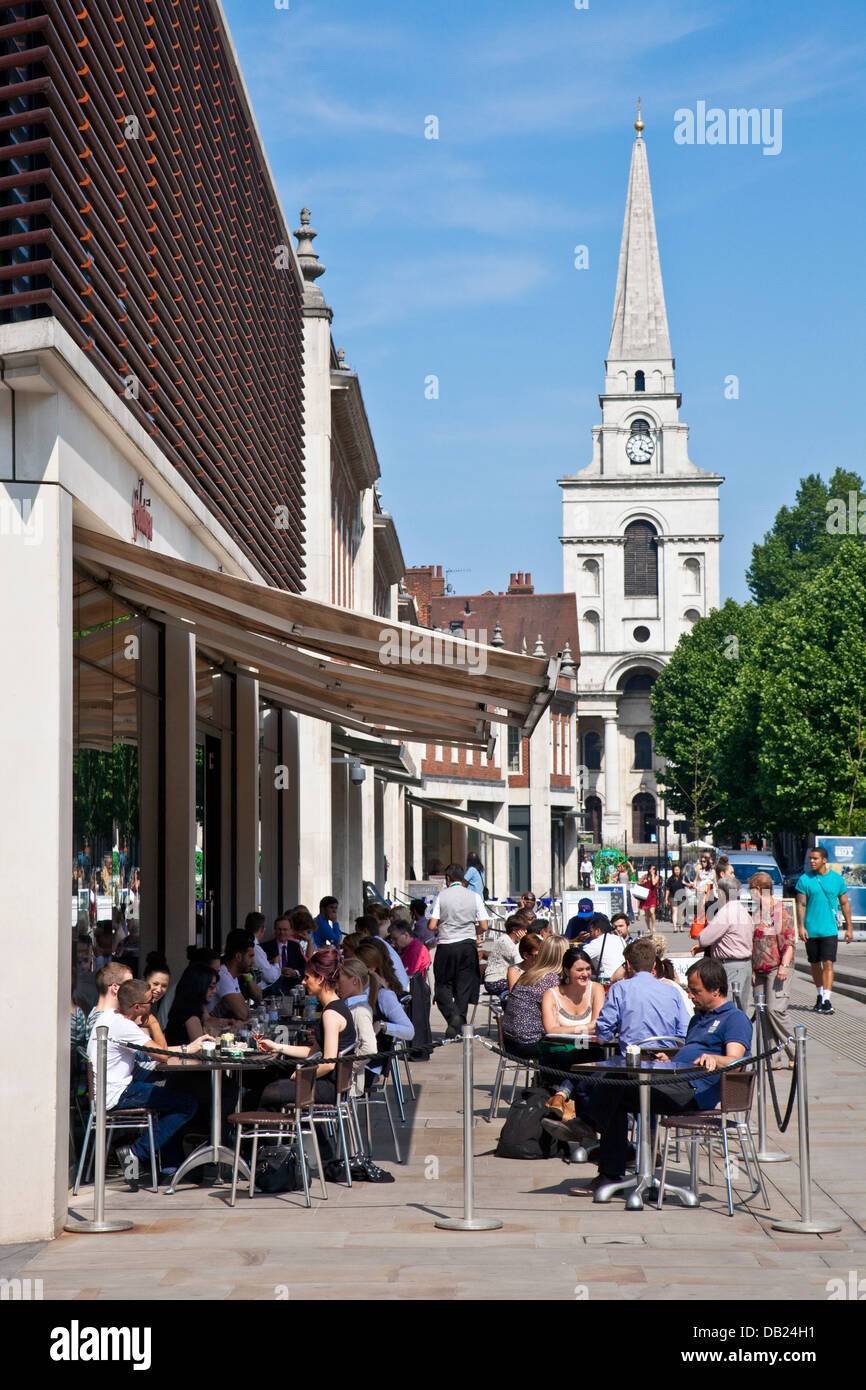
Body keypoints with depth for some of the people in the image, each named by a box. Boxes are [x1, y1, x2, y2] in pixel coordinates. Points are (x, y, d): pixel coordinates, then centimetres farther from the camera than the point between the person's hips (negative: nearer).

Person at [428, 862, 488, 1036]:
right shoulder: (474, 896, 2)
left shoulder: (441, 896, -4)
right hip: (468, 944, 2)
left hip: (446, 945, -2)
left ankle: (452, 1015, -14)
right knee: (464, 985, 10)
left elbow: (432, 926, -8)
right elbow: (484, 926, 0)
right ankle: (460, 1023, 9)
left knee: (443, 985, 9)